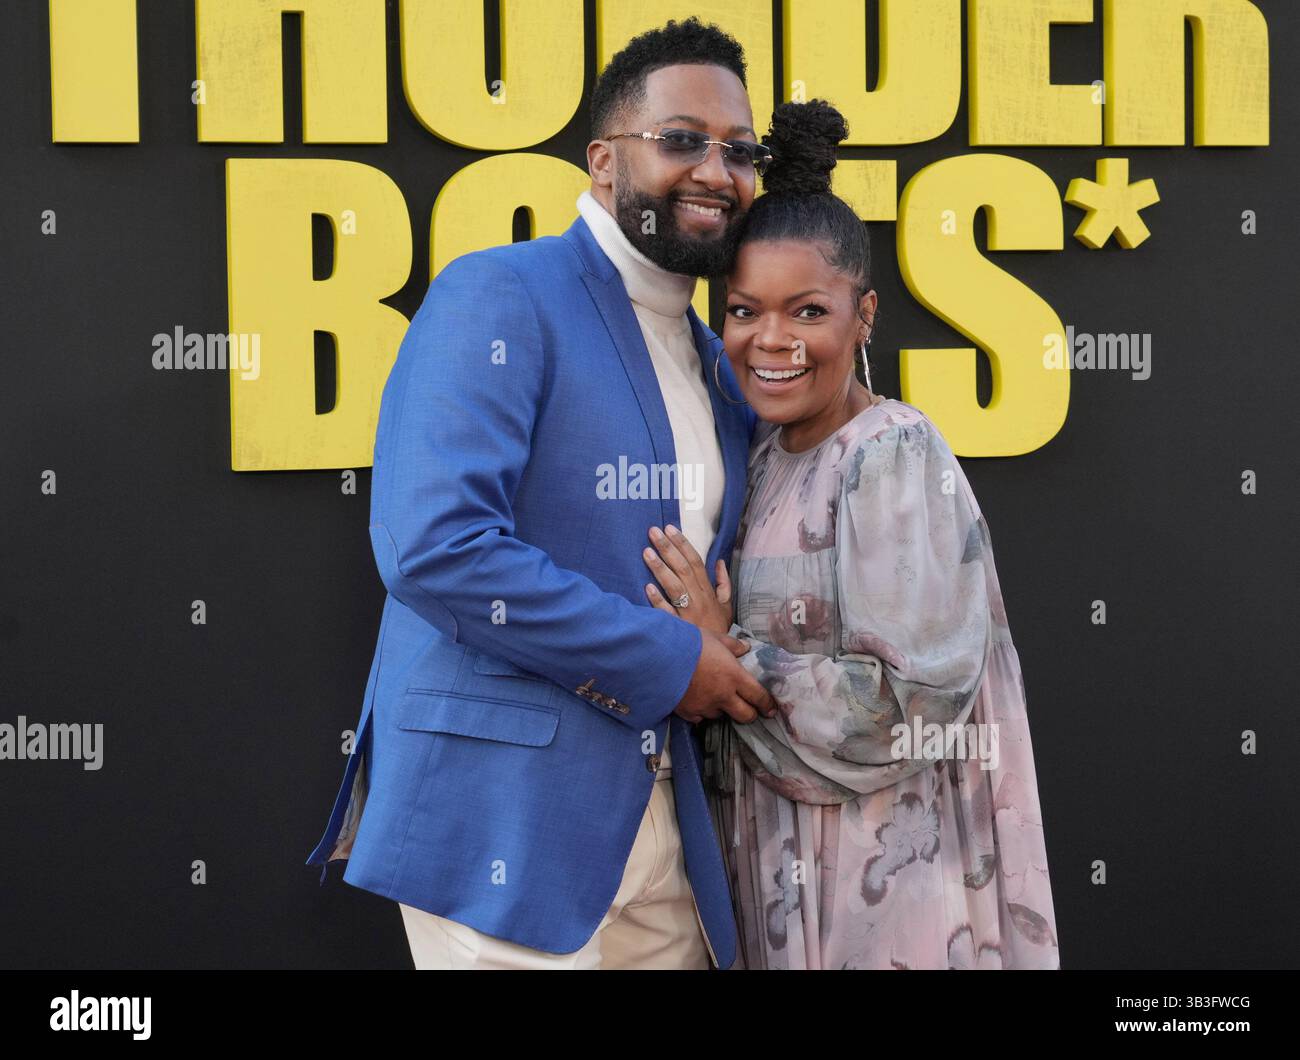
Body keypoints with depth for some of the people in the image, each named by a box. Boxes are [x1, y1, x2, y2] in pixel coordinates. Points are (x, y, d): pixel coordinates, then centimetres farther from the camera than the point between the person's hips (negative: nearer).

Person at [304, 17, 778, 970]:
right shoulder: (501, 296, -9)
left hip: (663, 828, 7)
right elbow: (433, 544, -21)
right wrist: (669, 659, -16)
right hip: (503, 818, -7)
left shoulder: (721, 367, 16)